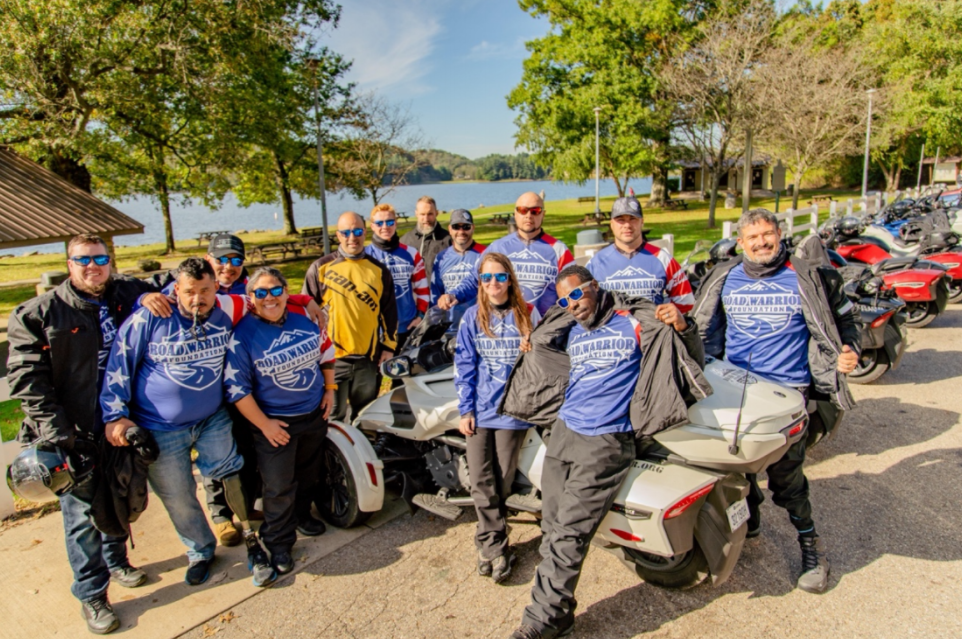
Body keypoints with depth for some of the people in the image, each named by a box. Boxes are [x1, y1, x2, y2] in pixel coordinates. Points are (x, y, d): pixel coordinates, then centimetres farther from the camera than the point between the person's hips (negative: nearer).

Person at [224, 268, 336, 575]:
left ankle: (301, 516, 48)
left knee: (308, 473, 23)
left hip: (315, 414, 5)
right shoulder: (243, 334, -17)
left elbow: (326, 351, 12)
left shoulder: (303, 317, -3)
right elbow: (237, 387, -17)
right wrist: (264, 424, -17)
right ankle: (278, 543, 23)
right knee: (279, 486, 2)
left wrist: (329, 389, 8)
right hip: (276, 423, -5)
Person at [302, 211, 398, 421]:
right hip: (332, 357, -2)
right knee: (332, 417, 6)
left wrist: (389, 346, 6)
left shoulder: (379, 270, 7)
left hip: (368, 357, 3)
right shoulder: (321, 268, 0)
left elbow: (389, 311, 10)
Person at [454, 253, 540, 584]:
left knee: (502, 481, 5)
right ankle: (495, 546, 15)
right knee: (481, 480, 0)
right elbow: (464, 365, 3)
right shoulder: (472, 317, 3)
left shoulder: (528, 314, -1)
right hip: (479, 410, 1)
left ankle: (491, 544, 23)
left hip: (512, 409, -1)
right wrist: (465, 409, -2)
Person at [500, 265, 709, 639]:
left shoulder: (635, 321, -3)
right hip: (563, 431, 6)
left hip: (605, 441, -6)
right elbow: (540, 346, 39)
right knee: (552, 528, 5)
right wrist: (531, 349, 21)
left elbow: (691, 359, -1)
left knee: (568, 533, -8)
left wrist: (682, 328, -19)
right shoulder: (569, 332, 16)